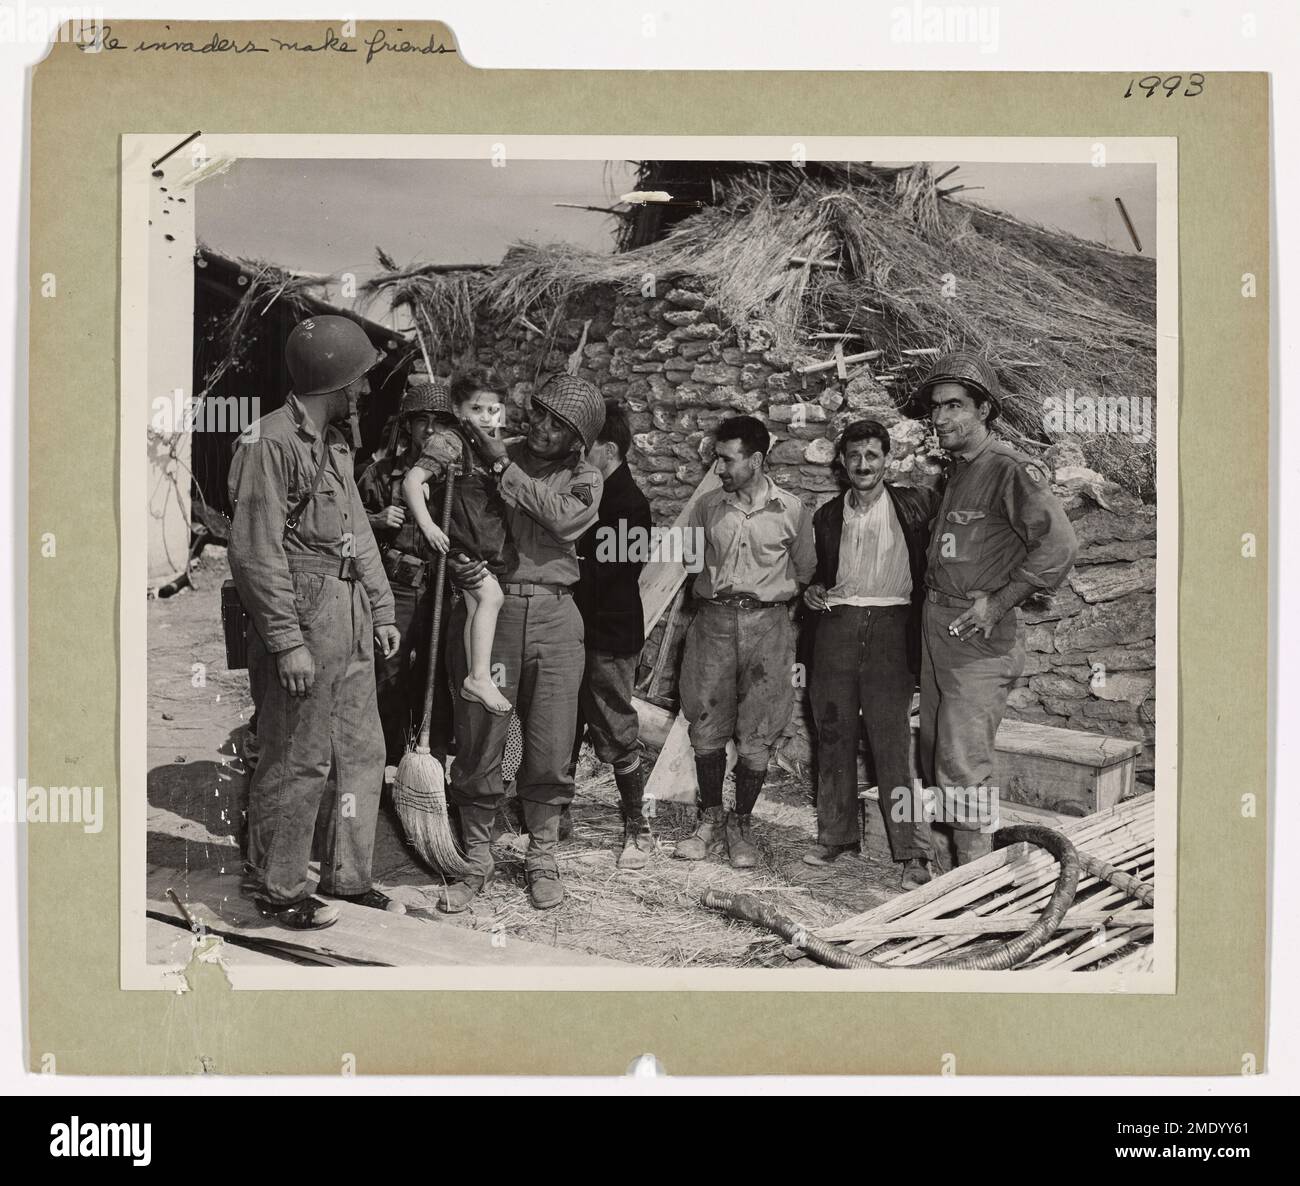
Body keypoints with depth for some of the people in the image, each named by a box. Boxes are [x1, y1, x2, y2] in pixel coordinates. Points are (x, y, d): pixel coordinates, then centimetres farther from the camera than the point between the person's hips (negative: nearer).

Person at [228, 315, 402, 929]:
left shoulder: (335, 442, 17)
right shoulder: (271, 441, -13)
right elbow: (256, 552, -17)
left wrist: (382, 609, 18)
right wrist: (287, 641, -20)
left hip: (350, 621, 9)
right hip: (301, 613, -9)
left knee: (361, 751, 13)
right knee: (298, 761, -2)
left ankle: (347, 877, 26)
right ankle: (276, 891, 13)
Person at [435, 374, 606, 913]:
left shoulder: (584, 477, 9)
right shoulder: (488, 456, 5)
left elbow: (564, 518, -12)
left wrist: (504, 466, -12)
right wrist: (455, 561, -18)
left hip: (554, 616, 1)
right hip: (489, 609, -1)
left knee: (550, 751, 5)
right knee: (479, 746, 3)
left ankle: (542, 858, 24)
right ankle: (476, 859, 19)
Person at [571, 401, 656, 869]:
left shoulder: (629, 504, -15)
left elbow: (600, 572, -21)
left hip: (609, 636, -8)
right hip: (576, 628, 8)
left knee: (615, 734, -1)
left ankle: (638, 829, 11)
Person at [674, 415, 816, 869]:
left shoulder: (790, 510, -2)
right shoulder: (707, 506, 3)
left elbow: (805, 571, 11)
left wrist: (772, 594, 7)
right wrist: (713, 588, 12)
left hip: (766, 625, -2)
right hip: (713, 622, 2)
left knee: (756, 735, 2)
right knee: (706, 727, 4)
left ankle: (742, 826, 17)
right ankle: (710, 820, 20)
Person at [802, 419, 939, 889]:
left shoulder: (915, 505, 3)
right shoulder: (828, 516, 14)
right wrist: (813, 593, 4)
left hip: (890, 627, -4)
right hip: (836, 625, 4)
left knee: (894, 741, -7)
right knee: (834, 735, 8)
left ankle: (914, 852, -2)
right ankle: (834, 833, 20)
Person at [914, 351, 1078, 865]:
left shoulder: (1010, 469, -15)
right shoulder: (955, 470, 14)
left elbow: (1058, 544, -24)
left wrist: (998, 602, -19)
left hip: (978, 635, -9)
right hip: (936, 629, 9)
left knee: (962, 765, -8)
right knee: (934, 751, 18)